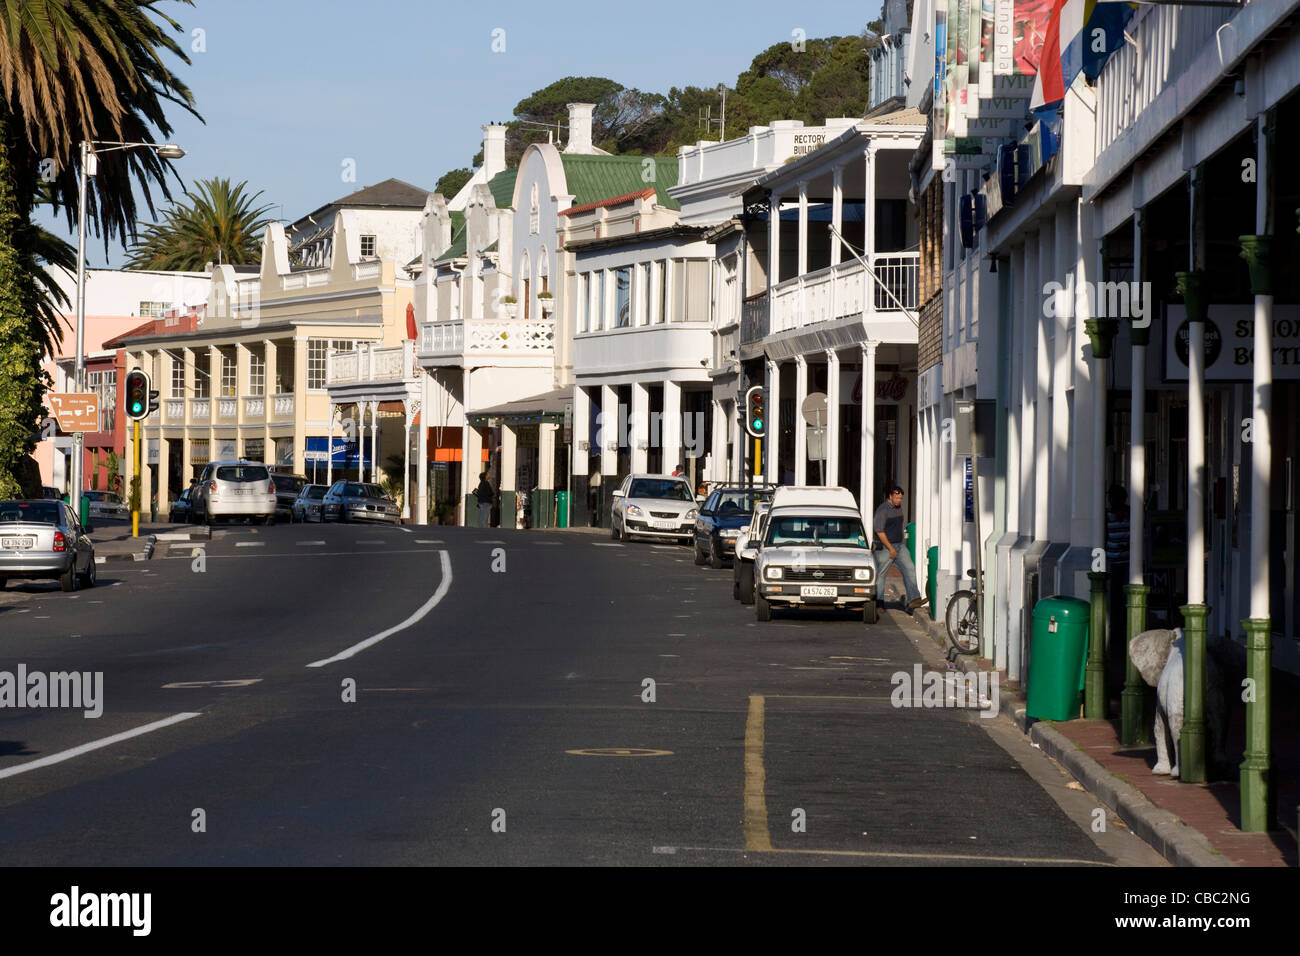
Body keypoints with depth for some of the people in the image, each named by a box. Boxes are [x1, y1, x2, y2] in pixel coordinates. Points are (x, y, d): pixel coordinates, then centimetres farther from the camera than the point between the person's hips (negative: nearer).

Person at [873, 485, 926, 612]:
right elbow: (879, 531, -19)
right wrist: (890, 548, -18)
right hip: (885, 547, -7)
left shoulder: (899, 507, 12)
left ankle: (914, 599, -16)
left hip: (899, 545, 7)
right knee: (880, 575, 0)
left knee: (909, 569, -8)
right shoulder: (883, 510, -14)